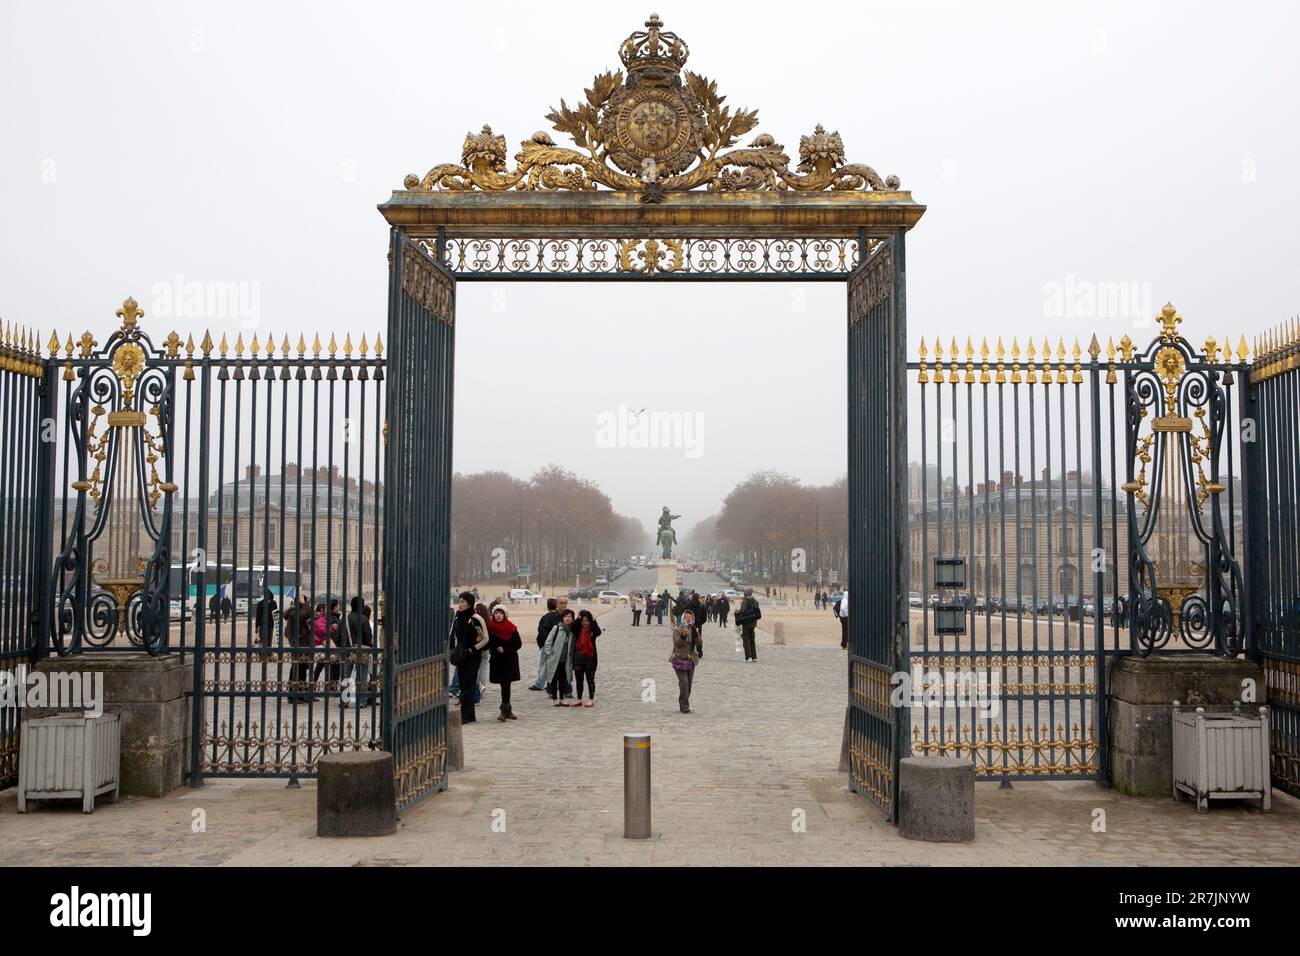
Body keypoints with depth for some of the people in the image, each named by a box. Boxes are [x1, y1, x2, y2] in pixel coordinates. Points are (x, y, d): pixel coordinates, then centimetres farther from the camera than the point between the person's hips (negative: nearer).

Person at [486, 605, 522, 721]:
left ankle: (505, 710, -3)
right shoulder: (490, 627, 0)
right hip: (496, 660, 2)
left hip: (510, 660, -2)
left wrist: (505, 649, -13)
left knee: (505, 684, -7)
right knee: (505, 685, 5)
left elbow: (518, 644, -4)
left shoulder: (511, 628, -4)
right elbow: (487, 643, 4)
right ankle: (507, 710, 13)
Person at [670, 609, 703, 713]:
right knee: (684, 683, -16)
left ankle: (683, 705, 21)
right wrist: (683, 635, -33)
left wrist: (695, 632, -21)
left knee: (689, 684, 8)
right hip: (680, 660, -5)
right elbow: (677, 643, -17)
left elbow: (699, 643, -8)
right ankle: (684, 706, -12)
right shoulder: (677, 630, -4)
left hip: (691, 661, 5)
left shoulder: (695, 630, 7)